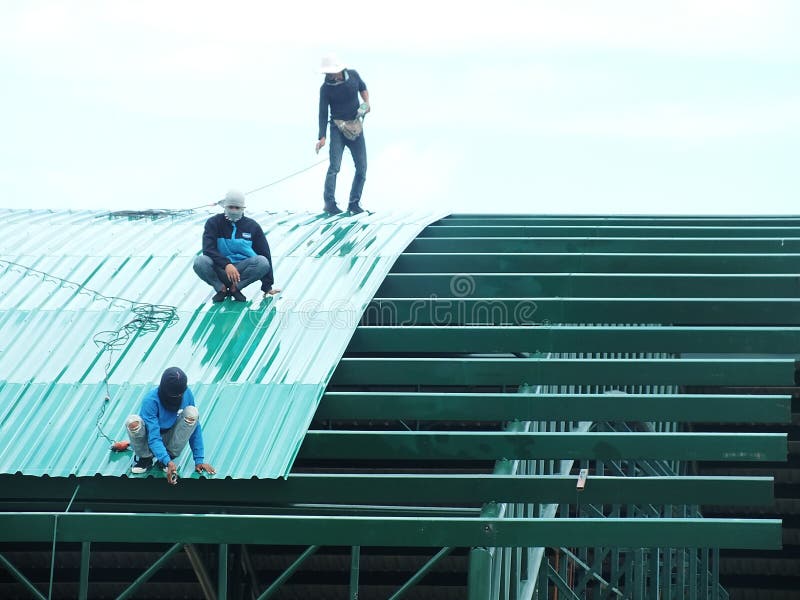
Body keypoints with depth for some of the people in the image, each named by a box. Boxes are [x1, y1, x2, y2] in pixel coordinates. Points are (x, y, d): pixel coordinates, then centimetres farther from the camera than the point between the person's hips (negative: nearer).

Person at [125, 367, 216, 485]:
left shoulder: (187, 394, -17)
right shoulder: (150, 400, -28)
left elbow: (195, 427, -10)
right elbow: (153, 437, -32)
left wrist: (199, 460, -15)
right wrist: (167, 462, -46)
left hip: (170, 442, 3)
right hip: (151, 446, -2)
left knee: (192, 413, -23)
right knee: (132, 422, -34)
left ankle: (170, 455, -7)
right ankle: (145, 458, -4)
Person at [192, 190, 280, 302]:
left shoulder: (252, 226, 6)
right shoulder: (214, 223, 2)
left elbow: (265, 254, 5)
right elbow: (208, 249, -12)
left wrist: (267, 286, -2)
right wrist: (226, 264, -31)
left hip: (243, 268, 1)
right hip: (220, 270, -1)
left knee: (262, 262, -29)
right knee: (200, 262, -32)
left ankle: (235, 287, -12)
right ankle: (221, 288, -8)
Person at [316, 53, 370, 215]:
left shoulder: (353, 75, -3)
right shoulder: (326, 88, -10)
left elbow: (363, 88, 19)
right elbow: (323, 113, -10)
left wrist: (366, 102, 1)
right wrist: (322, 137, -19)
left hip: (355, 127, 4)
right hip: (338, 128, -3)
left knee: (362, 167, 2)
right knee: (334, 166, -16)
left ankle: (354, 203, 11)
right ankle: (329, 203, -14)